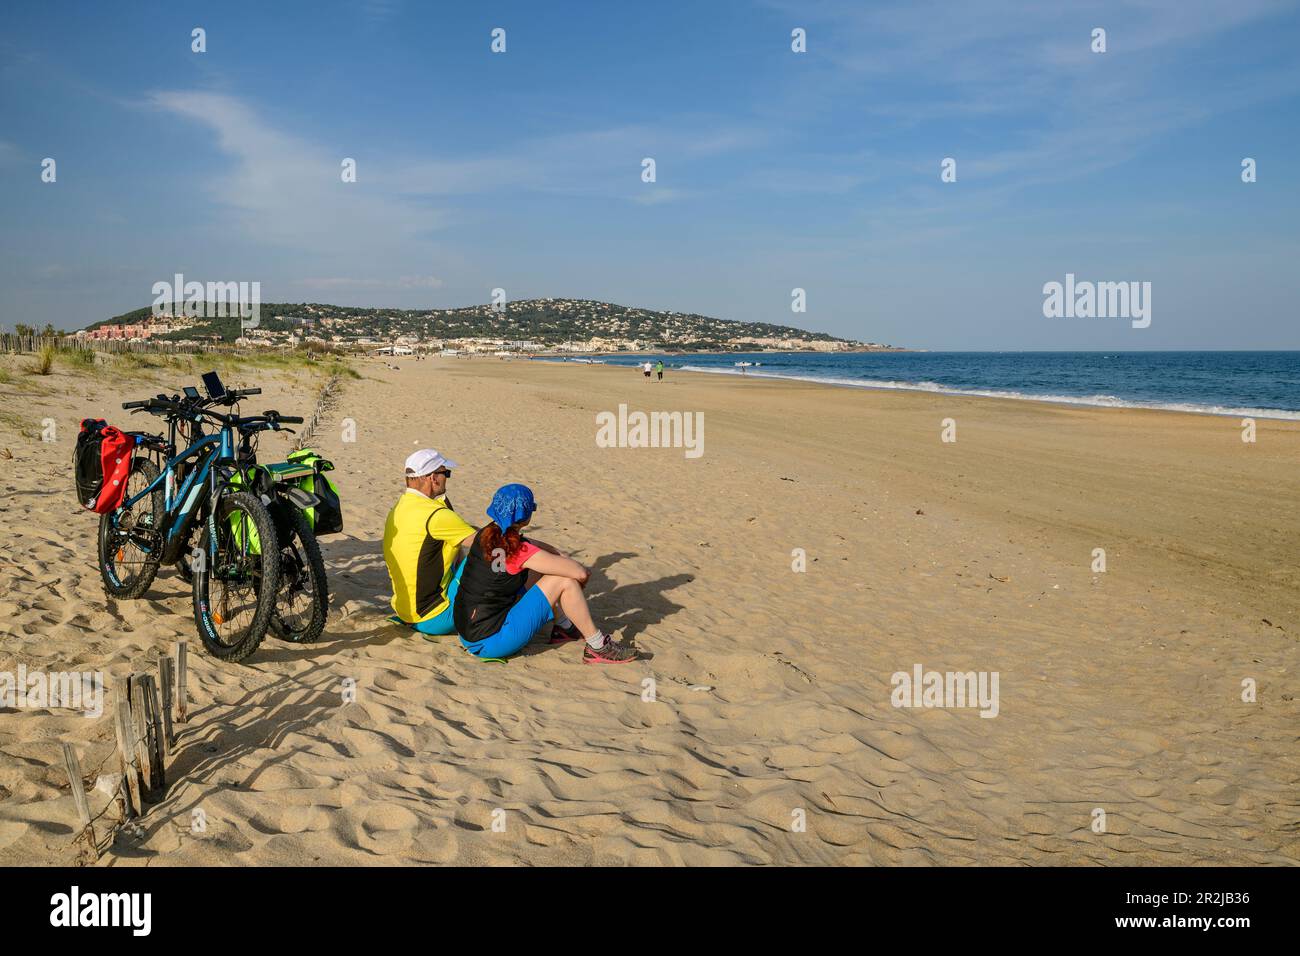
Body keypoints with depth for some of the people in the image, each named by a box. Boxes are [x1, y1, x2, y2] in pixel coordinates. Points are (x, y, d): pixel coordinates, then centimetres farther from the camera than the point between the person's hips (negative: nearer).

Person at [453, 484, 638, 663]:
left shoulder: (487, 534, 0)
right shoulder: (519, 551, -22)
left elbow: (537, 546, 17)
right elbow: (580, 573, -19)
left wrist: (561, 557, 3)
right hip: (488, 642, -9)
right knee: (565, 581, -10)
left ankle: (566, 627, 29)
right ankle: (598, 647, 1)